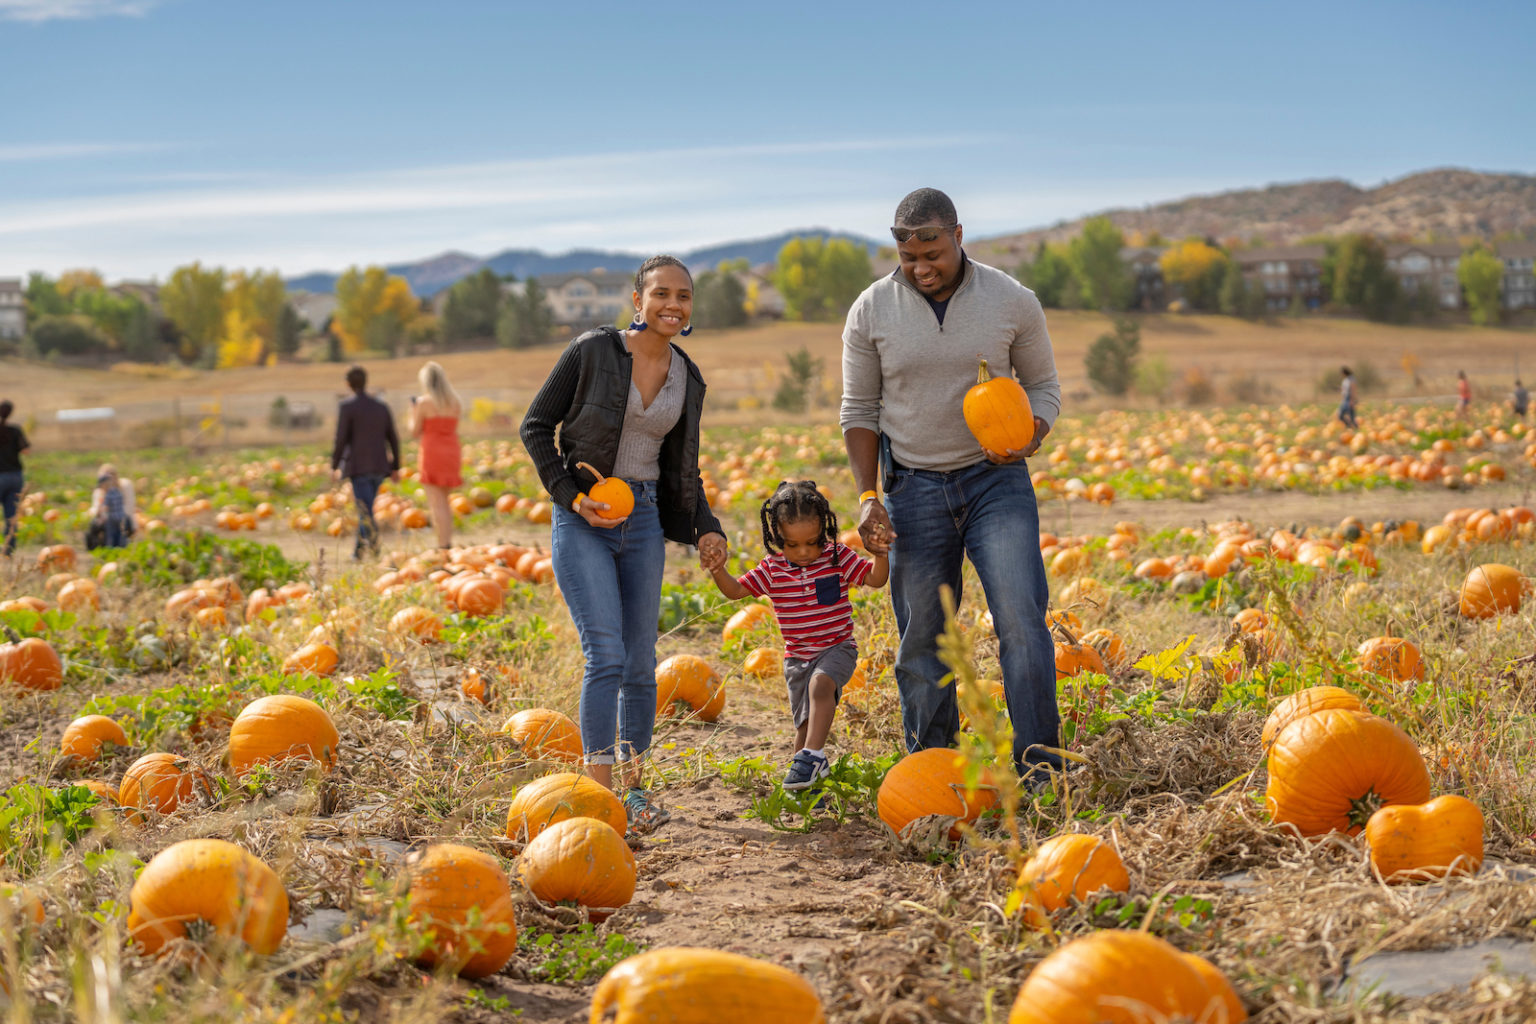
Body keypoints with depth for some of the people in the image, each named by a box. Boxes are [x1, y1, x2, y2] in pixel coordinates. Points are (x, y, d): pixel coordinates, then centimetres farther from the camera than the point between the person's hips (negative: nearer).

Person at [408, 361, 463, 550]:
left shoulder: (424, 402, -9)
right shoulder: (455, 402, 8)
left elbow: (415, 432, -3)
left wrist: (413, 411, 11)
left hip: (432, 453, -6)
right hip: (452, 452, 6)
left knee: (437, 503, -5)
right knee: (444, 502, 16)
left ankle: (443, 546, -11)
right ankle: (448, 542, 13)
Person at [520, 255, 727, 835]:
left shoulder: (688, 380, 8)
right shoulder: (592, 352, -7)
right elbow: (536, 426, -3)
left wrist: (707, 528, 3)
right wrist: (570, 495, -12)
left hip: (644, 523, 5)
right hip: (583, 520, -5)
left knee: (640, 663, 8)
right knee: (606, 653, -15)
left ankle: (633, 787, 22)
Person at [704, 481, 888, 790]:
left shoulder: (837, 557, -8)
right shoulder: (773, 568, -2)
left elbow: (875, 579, -10)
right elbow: (736, 590, 0)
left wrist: (880, 554, -29)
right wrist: (718, 571, -20)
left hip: (837, 647, -3)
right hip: (797, 656, 4)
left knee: (820, 684, -33)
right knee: (805, 723, 7)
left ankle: (811, 755, -32)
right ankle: (815, 766, 27)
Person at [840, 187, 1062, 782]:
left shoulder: (1012, 302, -5)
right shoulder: (871, 312, -3)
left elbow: (1043, 386, 7)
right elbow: (859, 412, 5)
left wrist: (1029, 439, -14)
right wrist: (867, 498, -5)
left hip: (996, 480, -1)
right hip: (914, 487, 1)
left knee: (1021, 619, -13)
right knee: (921, 638, 4)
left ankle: (1040, 771, -7)